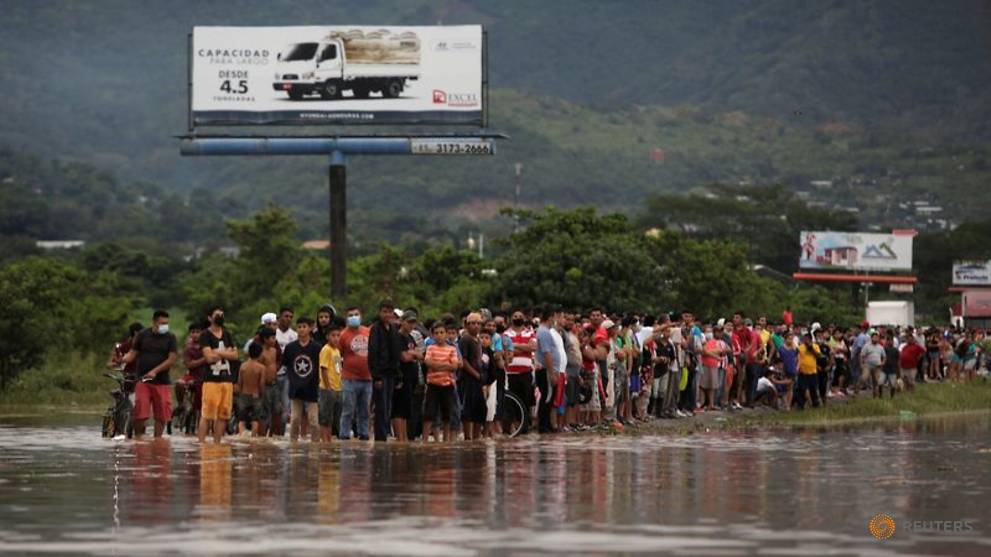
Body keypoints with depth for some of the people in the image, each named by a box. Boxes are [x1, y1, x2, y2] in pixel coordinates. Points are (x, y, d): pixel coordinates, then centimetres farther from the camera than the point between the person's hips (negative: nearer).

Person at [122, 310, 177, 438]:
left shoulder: (170, 338, 4)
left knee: (161, 414, 0)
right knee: (140, 412, -9)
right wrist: (122, 360, -16)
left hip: (162, 381, 1)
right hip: (143, 380, -1)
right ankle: (137, 437, 1)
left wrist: (155, 371, -14)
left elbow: (172, 358, -4)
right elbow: (133, 353, 7)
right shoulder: (142, 335, 6)